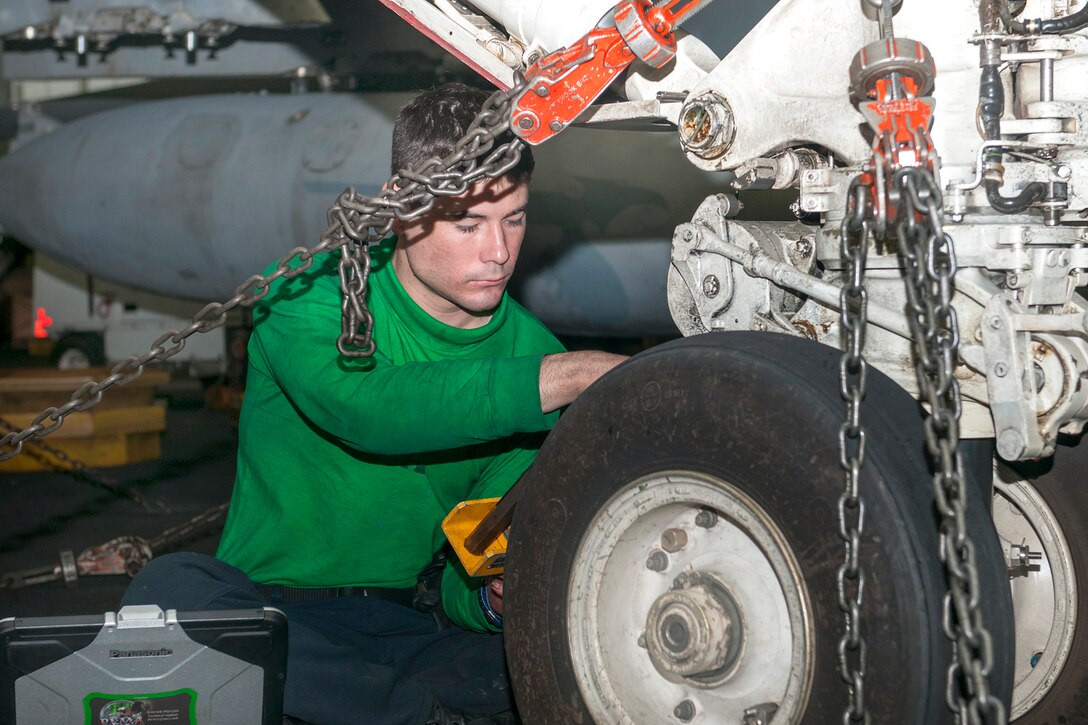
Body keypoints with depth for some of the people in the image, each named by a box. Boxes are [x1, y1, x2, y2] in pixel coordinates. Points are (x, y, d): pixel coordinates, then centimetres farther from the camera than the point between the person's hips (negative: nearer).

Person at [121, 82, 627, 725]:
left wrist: (488, 597, -21)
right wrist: (576, 375, -34)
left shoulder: (532, 350, 1)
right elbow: (366, 406, -33)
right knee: (170, 588, -35)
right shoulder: (312, 294, -8)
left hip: (412, 624, 2)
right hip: (269, 607, -2)